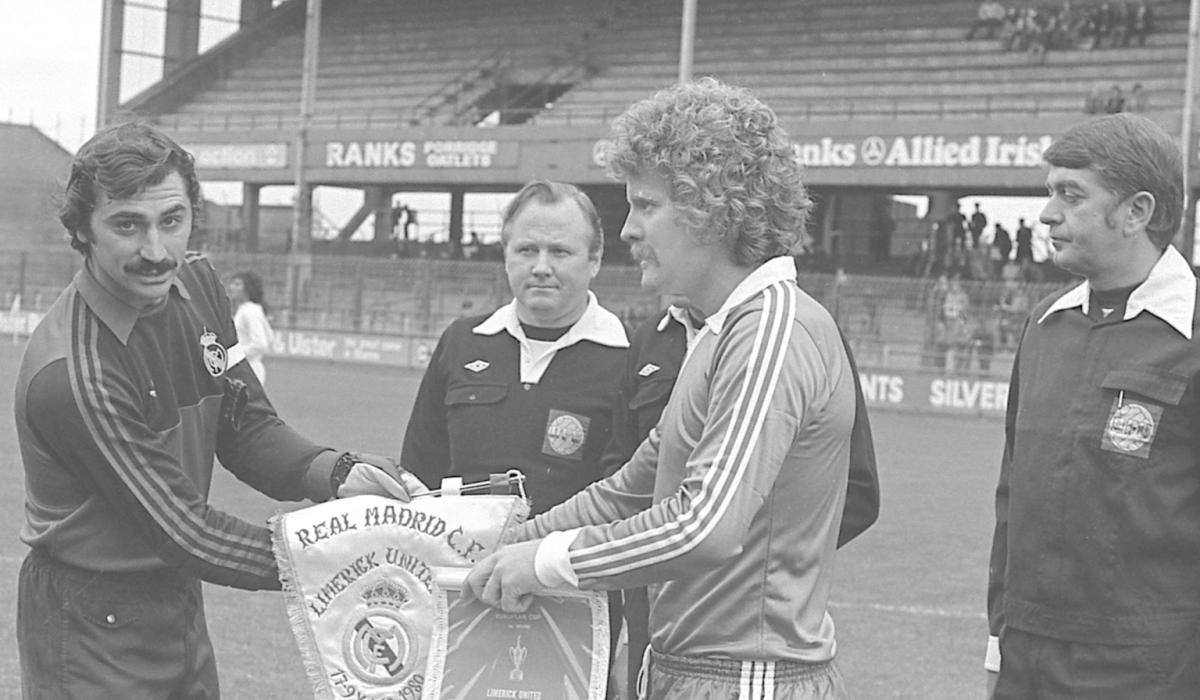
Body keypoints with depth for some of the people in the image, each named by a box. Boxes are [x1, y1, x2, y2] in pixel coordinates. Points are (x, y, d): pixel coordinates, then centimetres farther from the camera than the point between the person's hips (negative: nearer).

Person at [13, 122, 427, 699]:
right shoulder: (74, 373, -28)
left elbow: (248, 427, 1)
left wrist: (339, 474, -18)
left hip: (179, 597, 7)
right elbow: (185, 533, -26)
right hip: (93, 628, -7)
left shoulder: (197, 285, -3)